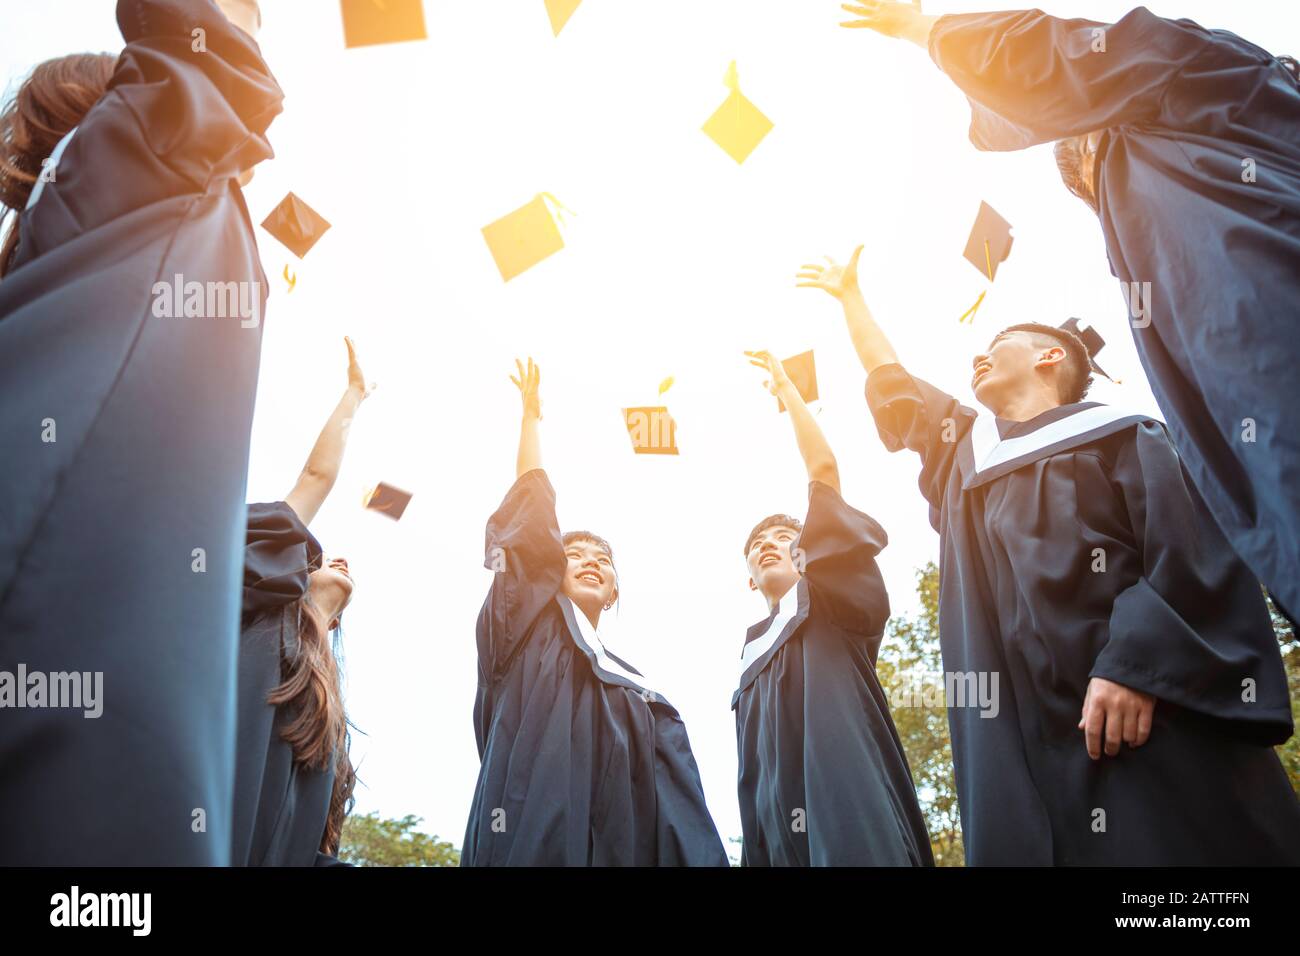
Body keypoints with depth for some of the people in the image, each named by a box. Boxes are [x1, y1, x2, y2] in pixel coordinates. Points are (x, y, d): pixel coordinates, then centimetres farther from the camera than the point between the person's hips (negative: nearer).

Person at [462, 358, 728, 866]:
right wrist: (530, 413, 13)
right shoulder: (522, 633, 11)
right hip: (521, 851, -3)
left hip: (616, 854, 4)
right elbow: (532, 510, 5)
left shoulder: (641, 699, 18)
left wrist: (705, 859, -11)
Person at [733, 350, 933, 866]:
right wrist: (756, 853, 14)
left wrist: (784, 387, 11)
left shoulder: (831, 603, 12)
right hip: (781, 836, 6)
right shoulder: (755, 649, 27)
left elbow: (823, 471, 3)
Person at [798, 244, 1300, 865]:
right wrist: (849, 296, 48)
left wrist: (1138, 664, -19)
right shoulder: (965, 449, 25)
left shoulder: (1118, 435, 9)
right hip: (1026, 740, 5)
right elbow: (890, 383, 39)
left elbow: (1193, 551, -5)